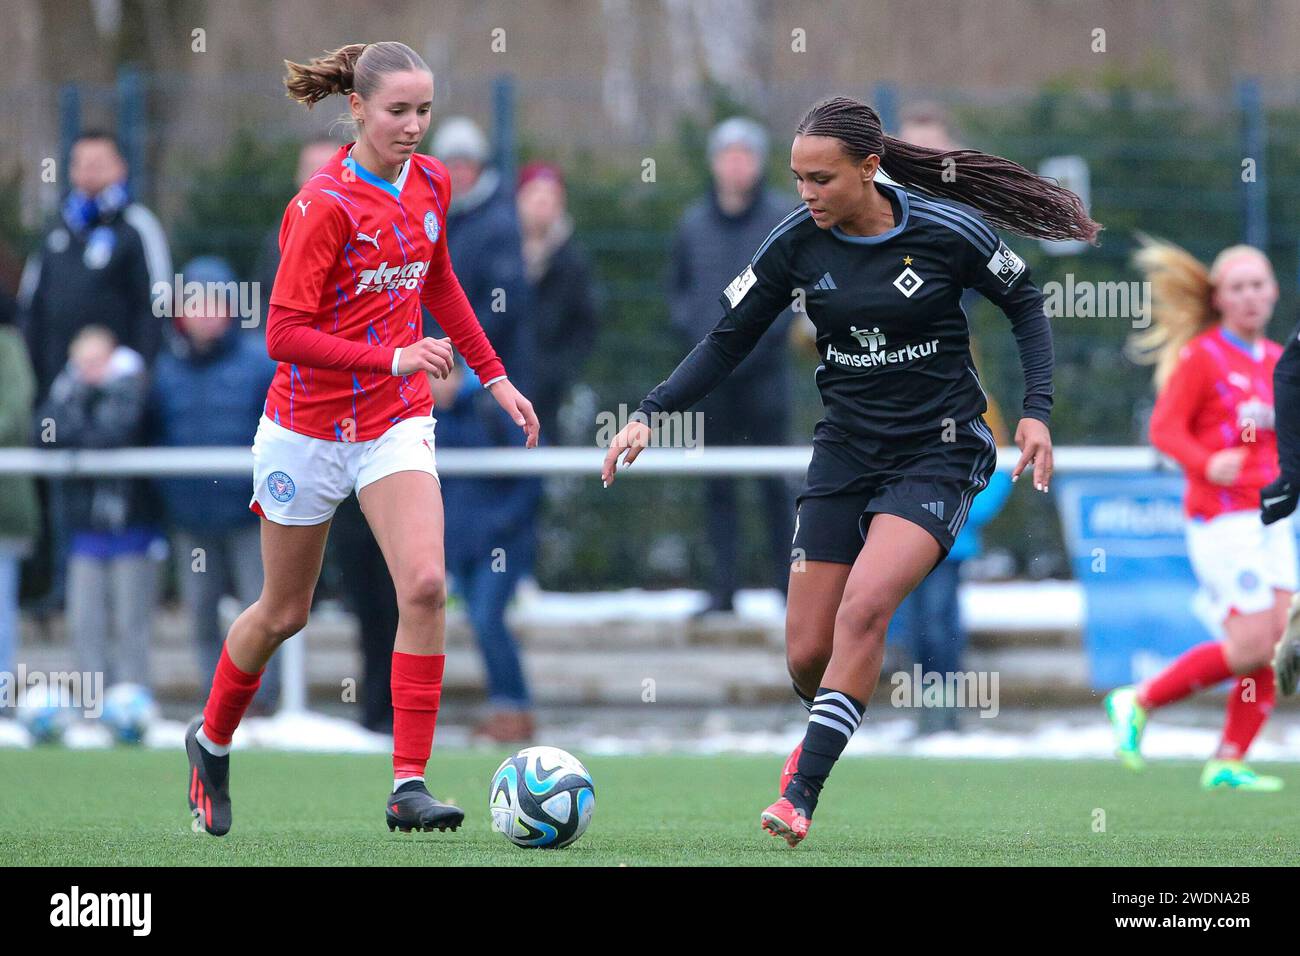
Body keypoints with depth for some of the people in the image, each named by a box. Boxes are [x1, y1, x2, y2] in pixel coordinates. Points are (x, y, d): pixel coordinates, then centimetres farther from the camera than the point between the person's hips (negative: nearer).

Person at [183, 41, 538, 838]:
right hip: (310, 426, -4)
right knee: (284, 614, 10)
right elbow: (285, 335, -21)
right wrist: (394, 358, -29)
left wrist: (494, 376, 19)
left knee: (425, 586, -17)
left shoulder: (430, 183, 1)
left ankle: (410, 787, -16)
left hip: (397, 424, 4)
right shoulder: (325, 206, -18)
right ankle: (212, 742, 38)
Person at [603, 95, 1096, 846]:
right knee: (807, 656, 1)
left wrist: (1037, 411, -6)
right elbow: (728, 341, 3)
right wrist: (649, 416, -7)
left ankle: (802, 795, -23)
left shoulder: (949, 231, -14)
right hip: (846, 452, 4)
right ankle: (827, 729, 37)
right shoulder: (797, 244, -6)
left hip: (938, 455, -4)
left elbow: (1026, 303, 3)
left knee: (863, 607, -27)